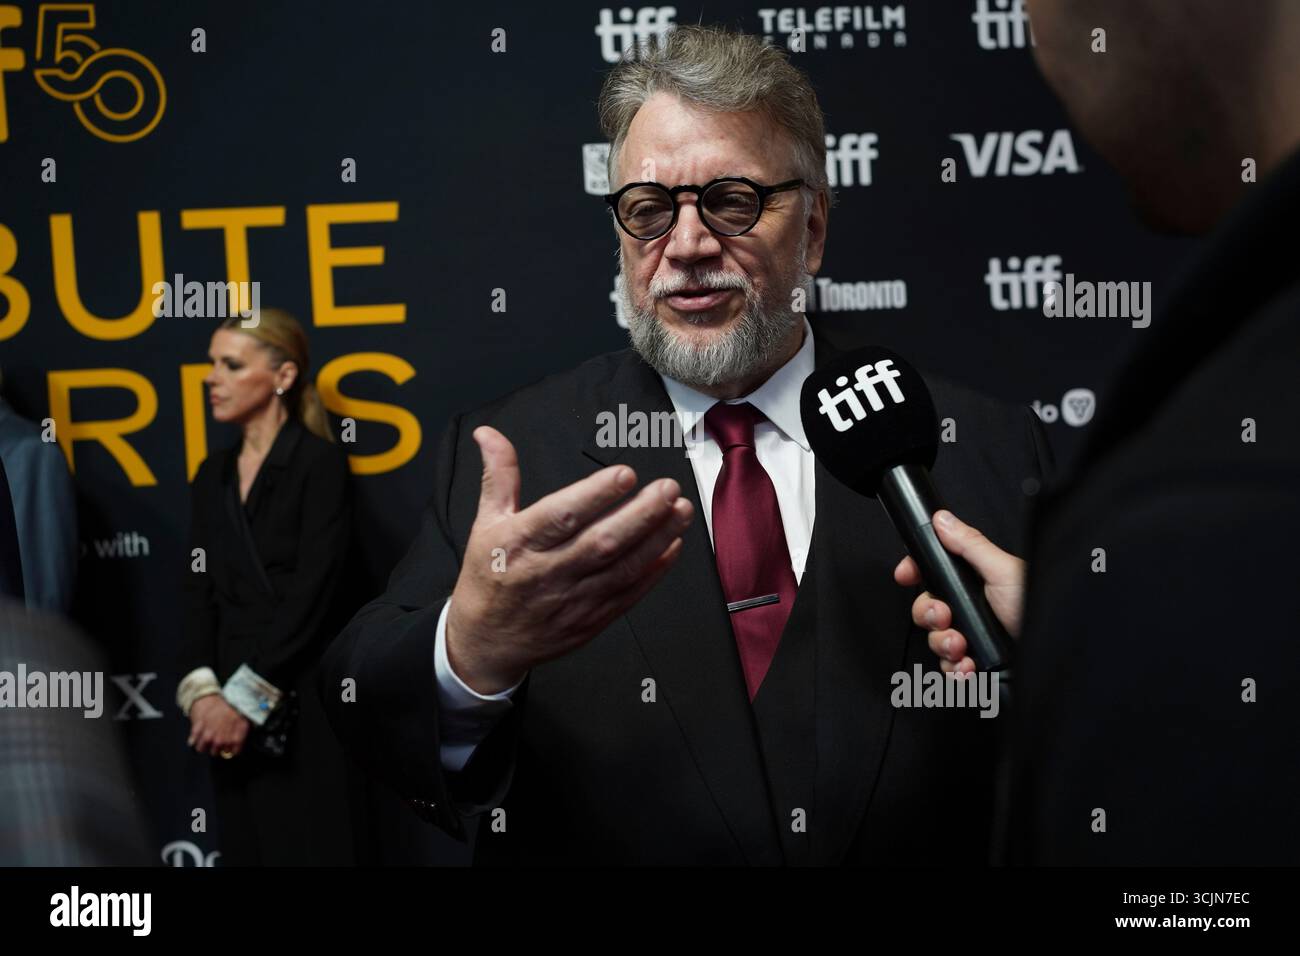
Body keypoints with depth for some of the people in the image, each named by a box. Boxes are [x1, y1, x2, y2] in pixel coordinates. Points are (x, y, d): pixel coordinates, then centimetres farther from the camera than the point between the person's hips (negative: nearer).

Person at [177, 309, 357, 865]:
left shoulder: (320, 464, -7)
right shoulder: (213, 475, 13)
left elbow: (311, 595, -14)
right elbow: (199, 592, 6)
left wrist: (246, 699, -15)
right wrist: (202, 691, -9)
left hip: (302, 705, -6)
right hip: (229, 709, 6)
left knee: (306, 848, -1)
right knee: (244, 850, 10)